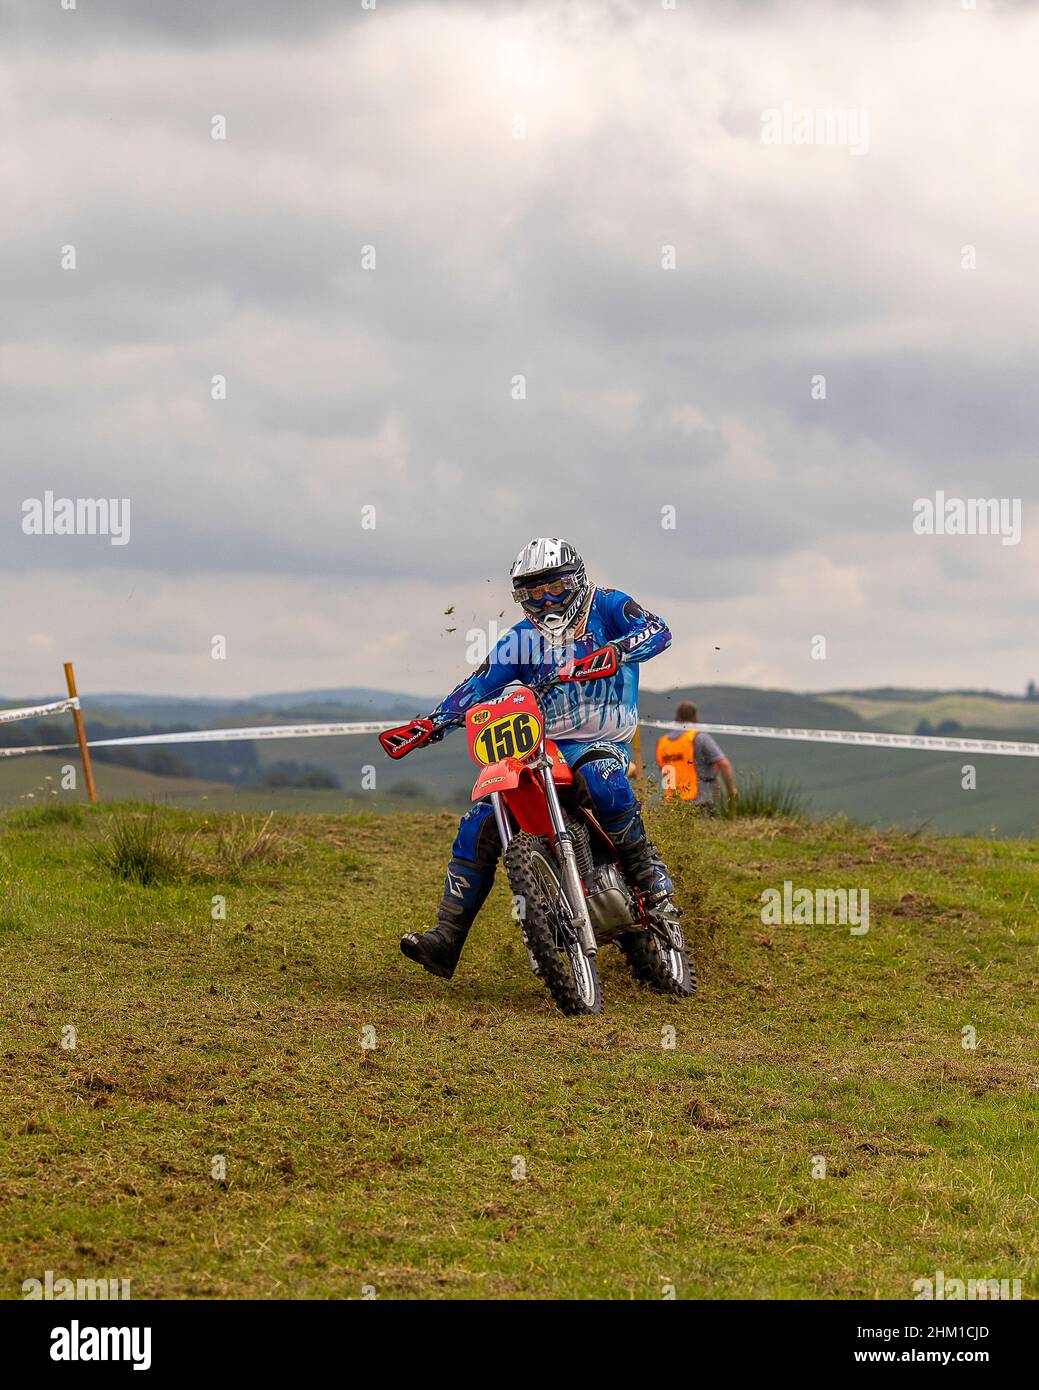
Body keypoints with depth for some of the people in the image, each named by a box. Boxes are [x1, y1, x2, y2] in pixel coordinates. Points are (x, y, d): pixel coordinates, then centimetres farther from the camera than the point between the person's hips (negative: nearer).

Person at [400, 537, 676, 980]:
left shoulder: (606, 607, 1)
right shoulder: (522, 638, 14)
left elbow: (657, 631, -15)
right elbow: (479, 684, 12)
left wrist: (615, 650, -35)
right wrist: (432, 722, -3)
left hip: (601, 741, -5)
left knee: (600, 778, -41)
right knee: (478, 824, -11)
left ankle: (652, 879, -30)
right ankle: (446, 936, -10)